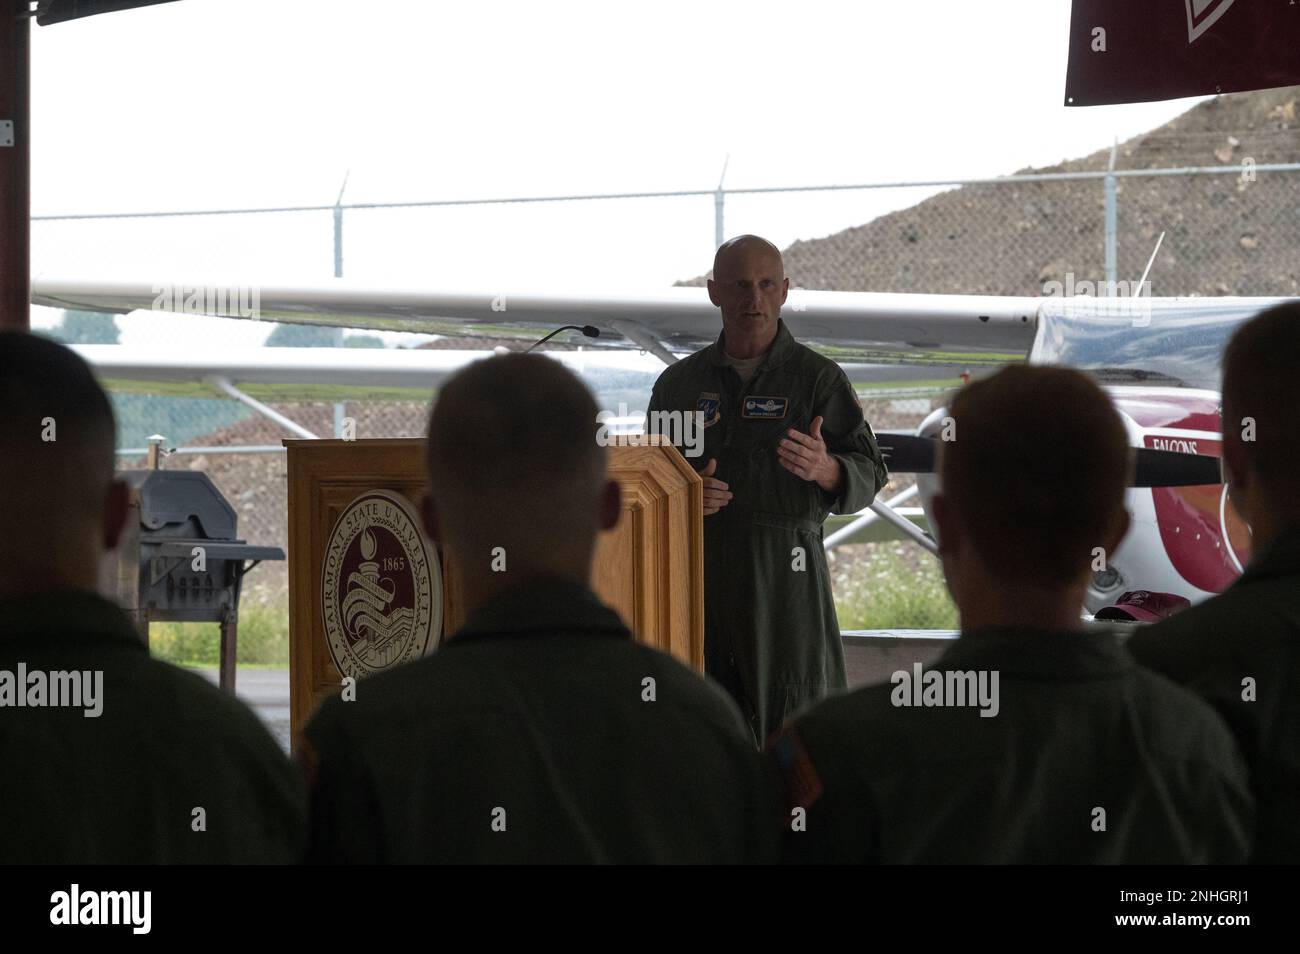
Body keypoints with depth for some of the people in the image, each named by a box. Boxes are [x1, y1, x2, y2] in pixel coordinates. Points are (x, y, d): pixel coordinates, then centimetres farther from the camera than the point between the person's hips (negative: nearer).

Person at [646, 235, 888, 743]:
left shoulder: (818, 378, 4)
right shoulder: (679, 382, 13)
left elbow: (868, 476, 0)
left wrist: (824, 469, -23)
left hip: (786, 573, -3)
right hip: (699, 573, 3)